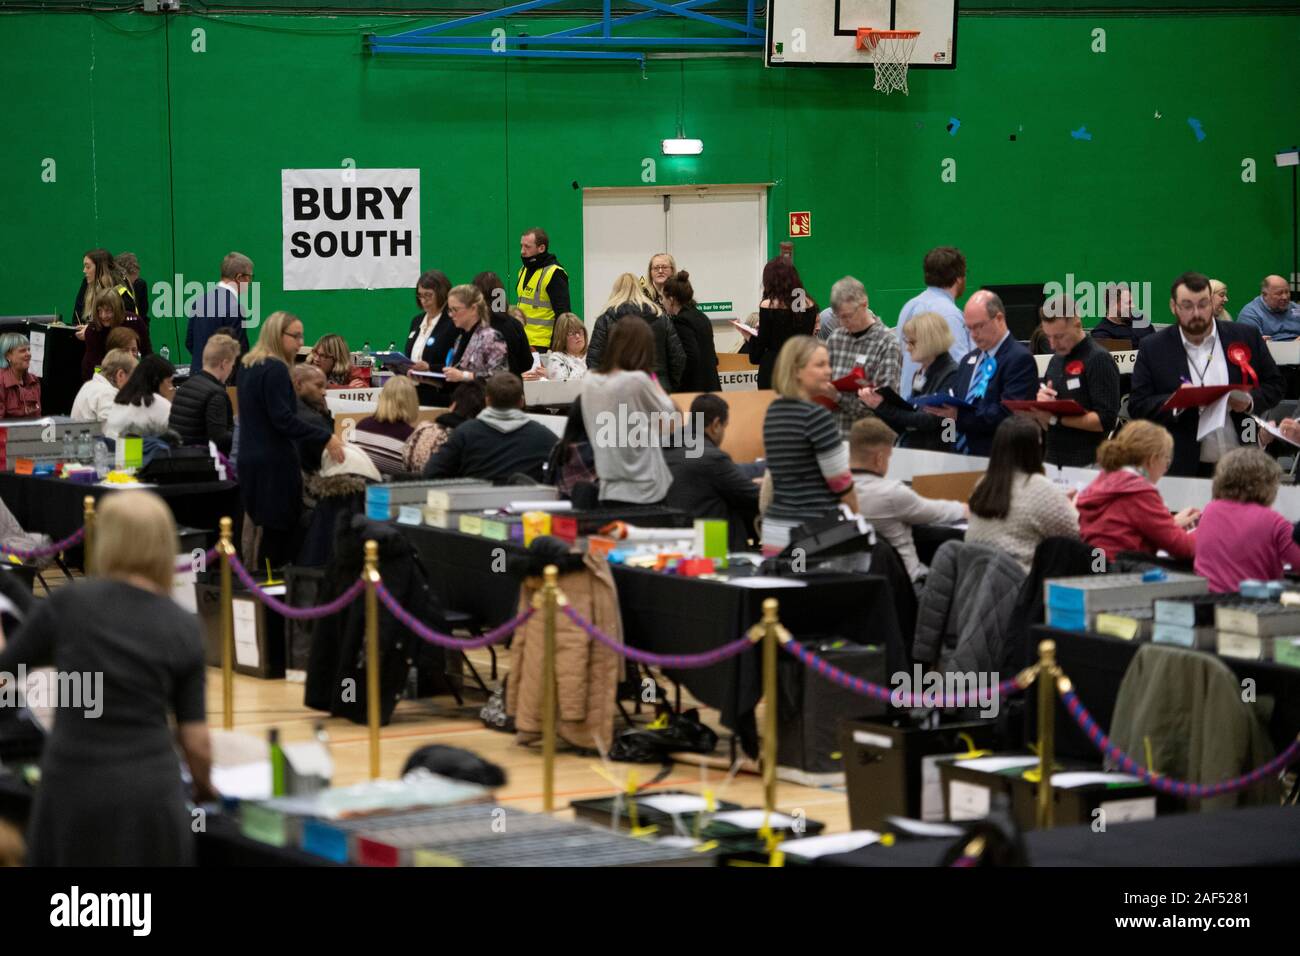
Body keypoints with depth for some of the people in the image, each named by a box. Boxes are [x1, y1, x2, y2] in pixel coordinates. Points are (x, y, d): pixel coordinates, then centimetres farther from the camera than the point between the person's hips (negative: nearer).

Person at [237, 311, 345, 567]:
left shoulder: (249, 366, 14)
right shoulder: (275, 369, -15)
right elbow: (283, 419, -22)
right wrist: (325, 439, -24)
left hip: (250, 458, 9)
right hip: (273, 463, -9)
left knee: (271, 528, 12)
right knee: (281, 530, -5)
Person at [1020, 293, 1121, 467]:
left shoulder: (1098, 360, -8)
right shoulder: (1056, 360, 14)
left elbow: (1106, 420, -16)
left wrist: (1057, 417, -19)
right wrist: (1042, 410, -4)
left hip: (1086, 465, -6)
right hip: (1053, 461, 6)